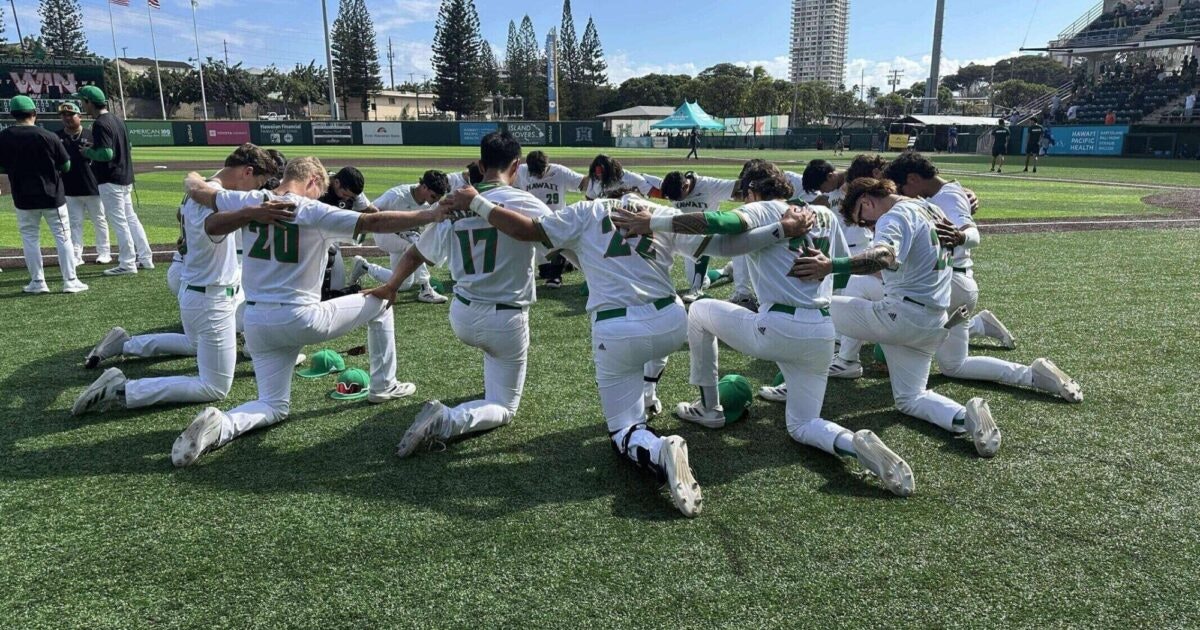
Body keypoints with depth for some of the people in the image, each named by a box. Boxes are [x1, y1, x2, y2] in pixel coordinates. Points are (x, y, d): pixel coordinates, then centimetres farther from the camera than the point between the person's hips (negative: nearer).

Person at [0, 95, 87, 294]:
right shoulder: (48, 136, -11)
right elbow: (66, 166, -4)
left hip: (24, 198, 2)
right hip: (52, 196, -2)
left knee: (30, 238, 12)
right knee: (62, 237, 5)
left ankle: (37, 282, 13)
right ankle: (70, 281, 3)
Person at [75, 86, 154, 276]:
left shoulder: (100, 124, -16)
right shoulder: (116, 120, 12)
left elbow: (106, 154, -24)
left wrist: (88, 152, -7)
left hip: (110, 180, -9)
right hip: (125, 177, 9)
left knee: (118, 222, -4)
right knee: (131, 218, 13)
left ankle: (127, 264, 0)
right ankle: (145, 258, 16)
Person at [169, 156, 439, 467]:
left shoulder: (249, 202, 4)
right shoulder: (314, 212, -11)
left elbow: (197, 190, 19)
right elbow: (374, 222, -18)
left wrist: (193, 177, 42)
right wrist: (431, 215, -18)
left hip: (256, 324, 6)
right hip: (302, 320, -5)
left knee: (274, 406, 18)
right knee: (380, 302, 17)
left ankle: (220, 425, -13)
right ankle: (383, 386, 24)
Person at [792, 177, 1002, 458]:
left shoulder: (894, 217, -12)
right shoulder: (930, 208, 16)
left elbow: (885, 256, -36)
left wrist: (831, 266, -49)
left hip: (900, 315, -9)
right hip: (934, 323, 9)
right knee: (910, 398, 17)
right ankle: (965, 417, -10)